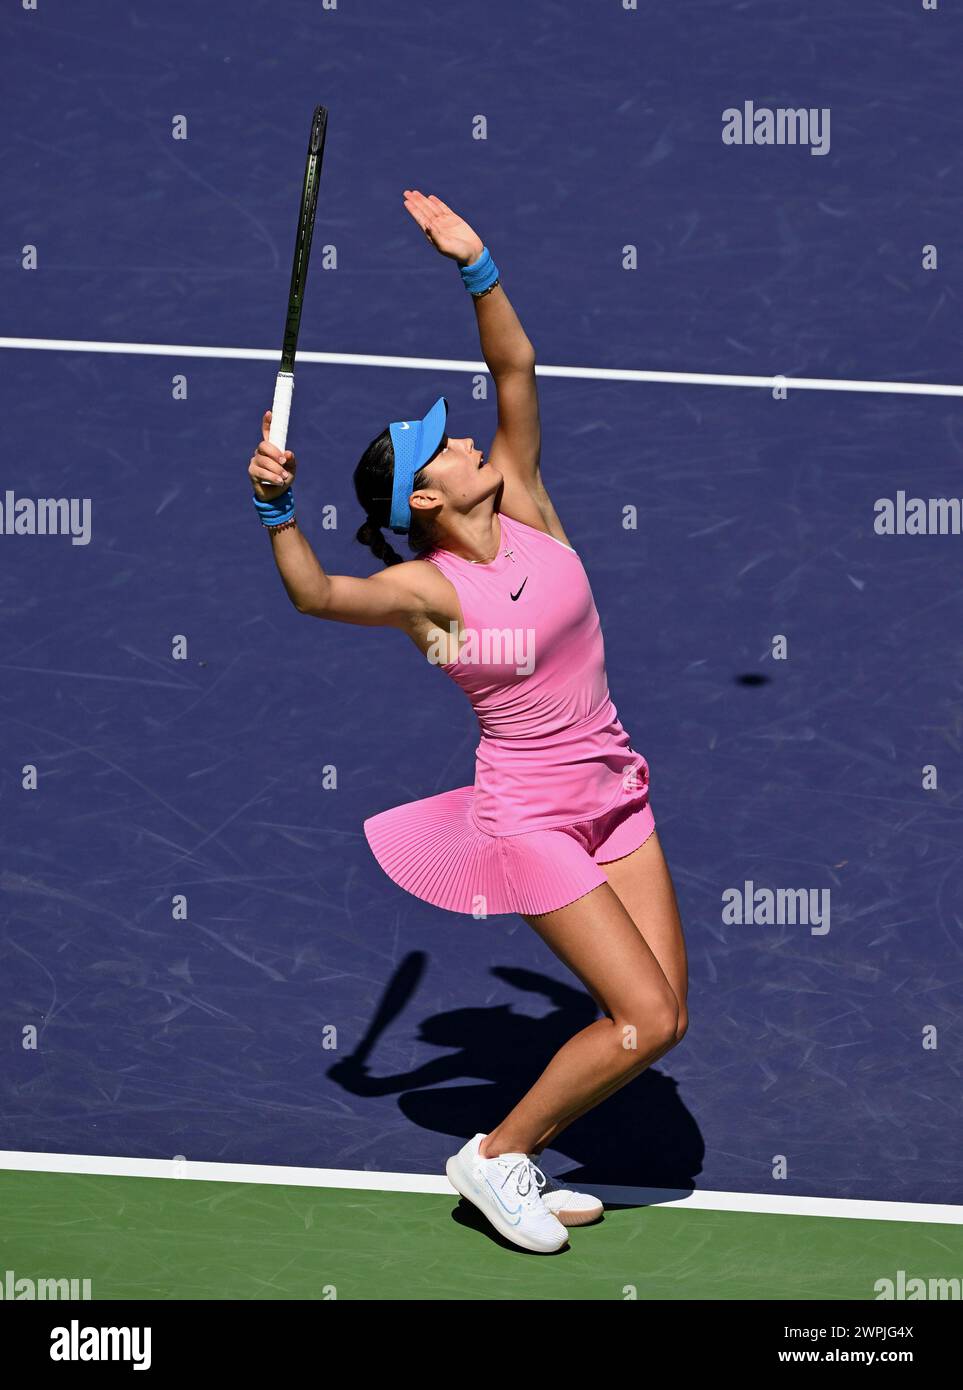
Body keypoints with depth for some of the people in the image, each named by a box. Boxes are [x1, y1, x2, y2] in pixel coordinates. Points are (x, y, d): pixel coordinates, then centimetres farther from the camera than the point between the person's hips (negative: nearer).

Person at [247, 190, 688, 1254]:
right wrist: (277, 507, -49)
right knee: (647, 1018, -10)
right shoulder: (427, 588, -17)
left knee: (660, 1019, 6)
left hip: (612, 791, 7)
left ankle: (519, 1164, 23)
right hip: (531, 816, -7)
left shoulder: (525, 509, -3)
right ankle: (495, 1157, 9)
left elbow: (515, 367, -6)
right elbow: (315, 592, -34)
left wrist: (476, 268, -18)